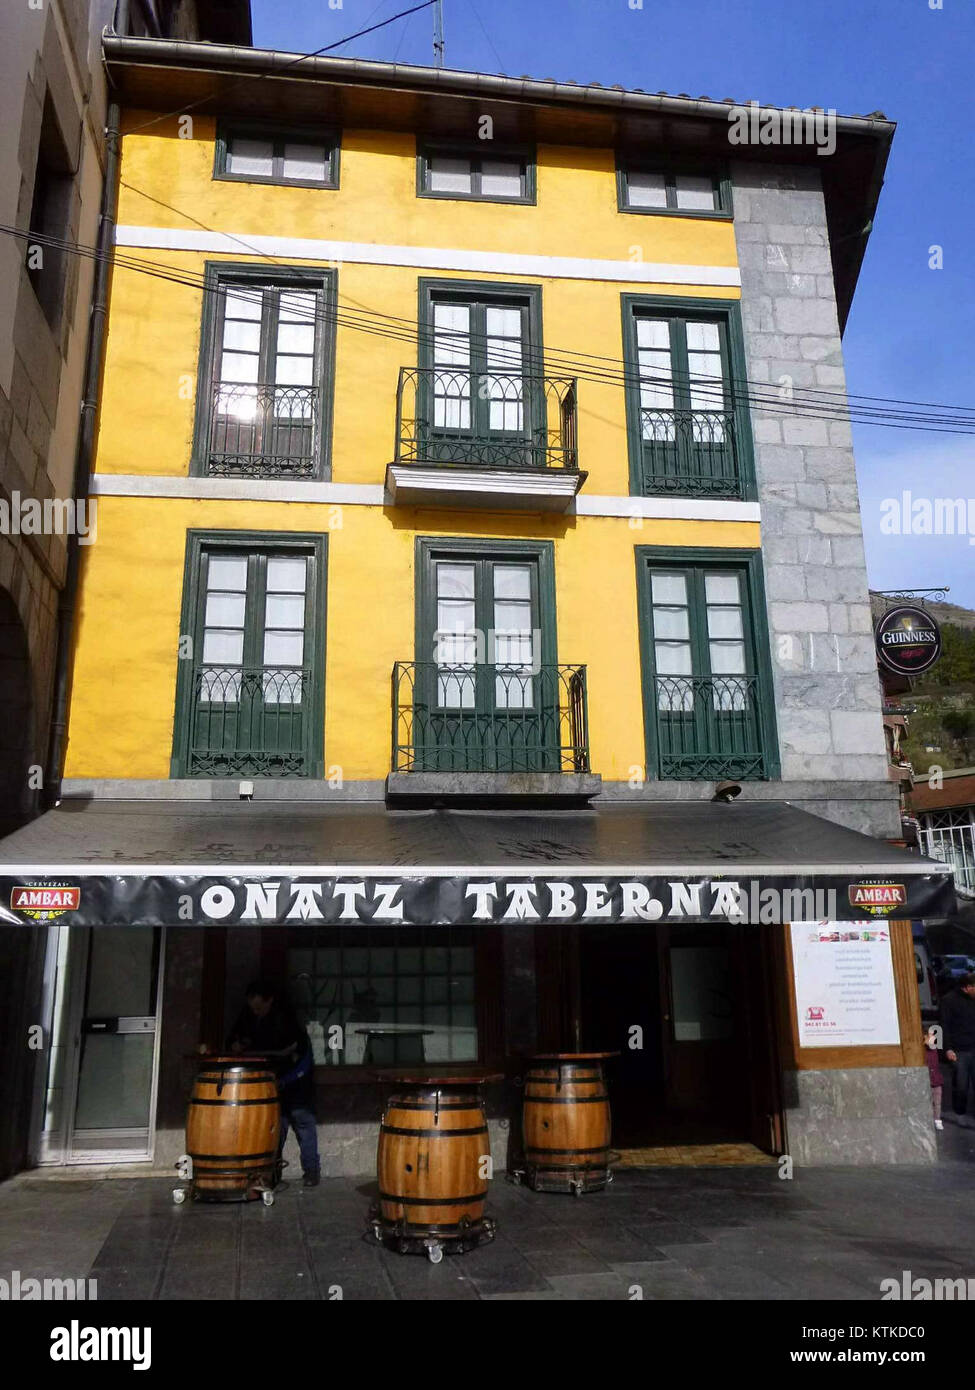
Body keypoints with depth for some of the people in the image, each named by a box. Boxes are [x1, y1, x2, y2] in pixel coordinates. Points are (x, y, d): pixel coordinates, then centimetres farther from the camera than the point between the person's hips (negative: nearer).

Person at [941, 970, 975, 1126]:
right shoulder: (950, 1000, -6)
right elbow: (945, 1026, -5)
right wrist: (948, 1049, -11)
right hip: (960, 1051, -3)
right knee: (961, 1085, 5)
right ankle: (960, 1113, 22)